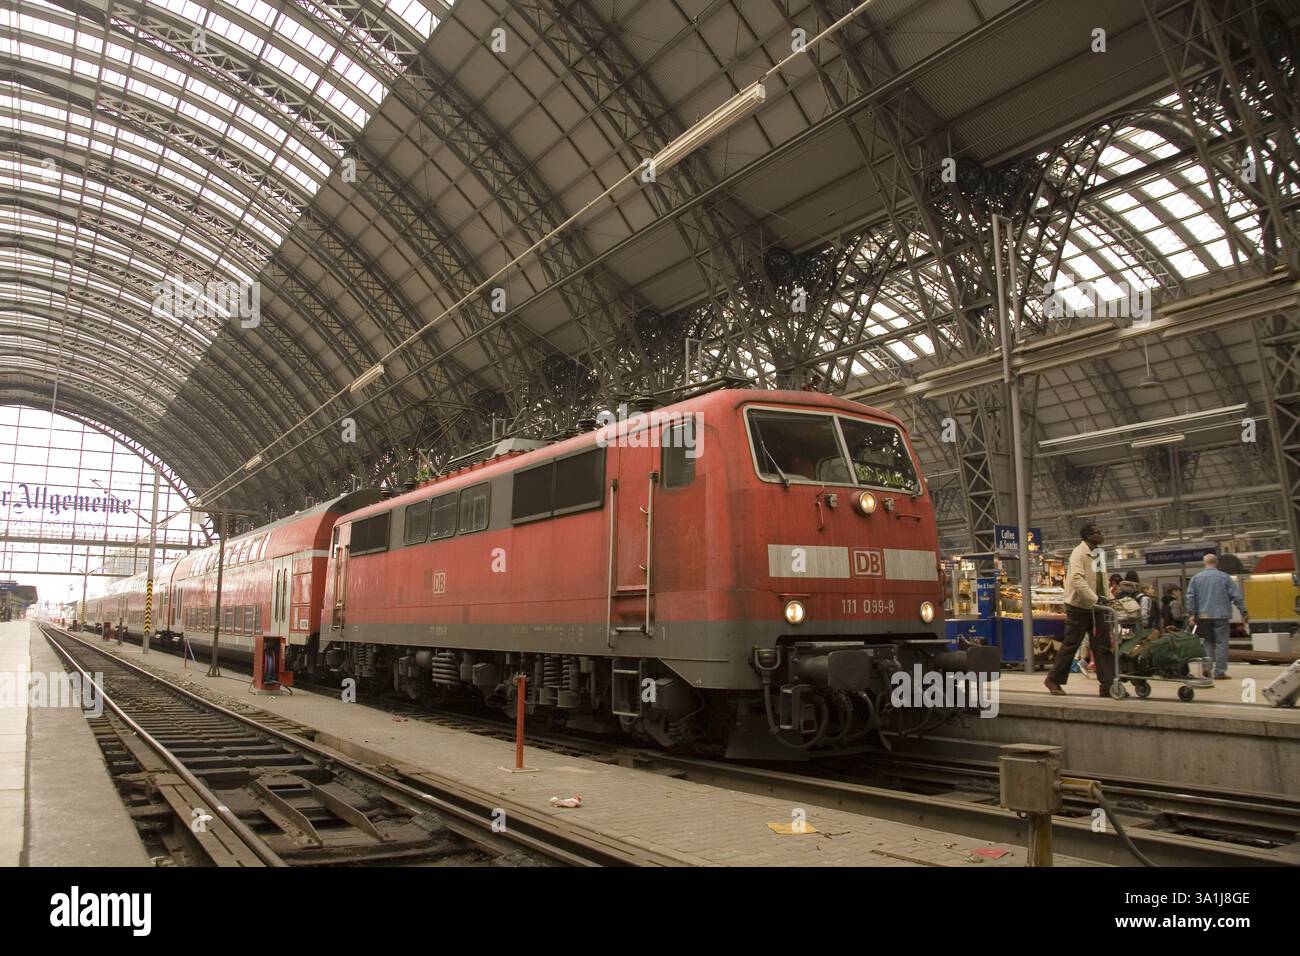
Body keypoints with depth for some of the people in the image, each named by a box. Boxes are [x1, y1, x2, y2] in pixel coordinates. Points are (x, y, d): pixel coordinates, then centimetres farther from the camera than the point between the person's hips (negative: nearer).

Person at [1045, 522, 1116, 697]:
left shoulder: (1097, 553, 12)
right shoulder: (1079, 553, -15)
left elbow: (1101, 579, 17)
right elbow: (1077, 579, -27)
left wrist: (1107, 598, 4)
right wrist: (1095, 599, -31)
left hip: (1095, 607, 8)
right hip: (1079, 606, -8)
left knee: (1103, 646, 3)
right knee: (1070, 645, 0)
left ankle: (1107, 685, 5)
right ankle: (1053, 680, 13)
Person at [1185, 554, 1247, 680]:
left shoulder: (1196, 578, 4)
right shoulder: (1224, 577, -1)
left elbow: (1190, 597, -1)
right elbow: (1236, 596, -1)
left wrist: (1191, 613, 2)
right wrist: (1244, 612, 4)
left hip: (1203, 616, 2)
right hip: (1221, 615, -2)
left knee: (1208, 643, 12)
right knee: (1221, 643, 2)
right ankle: (1219, 672, -2)